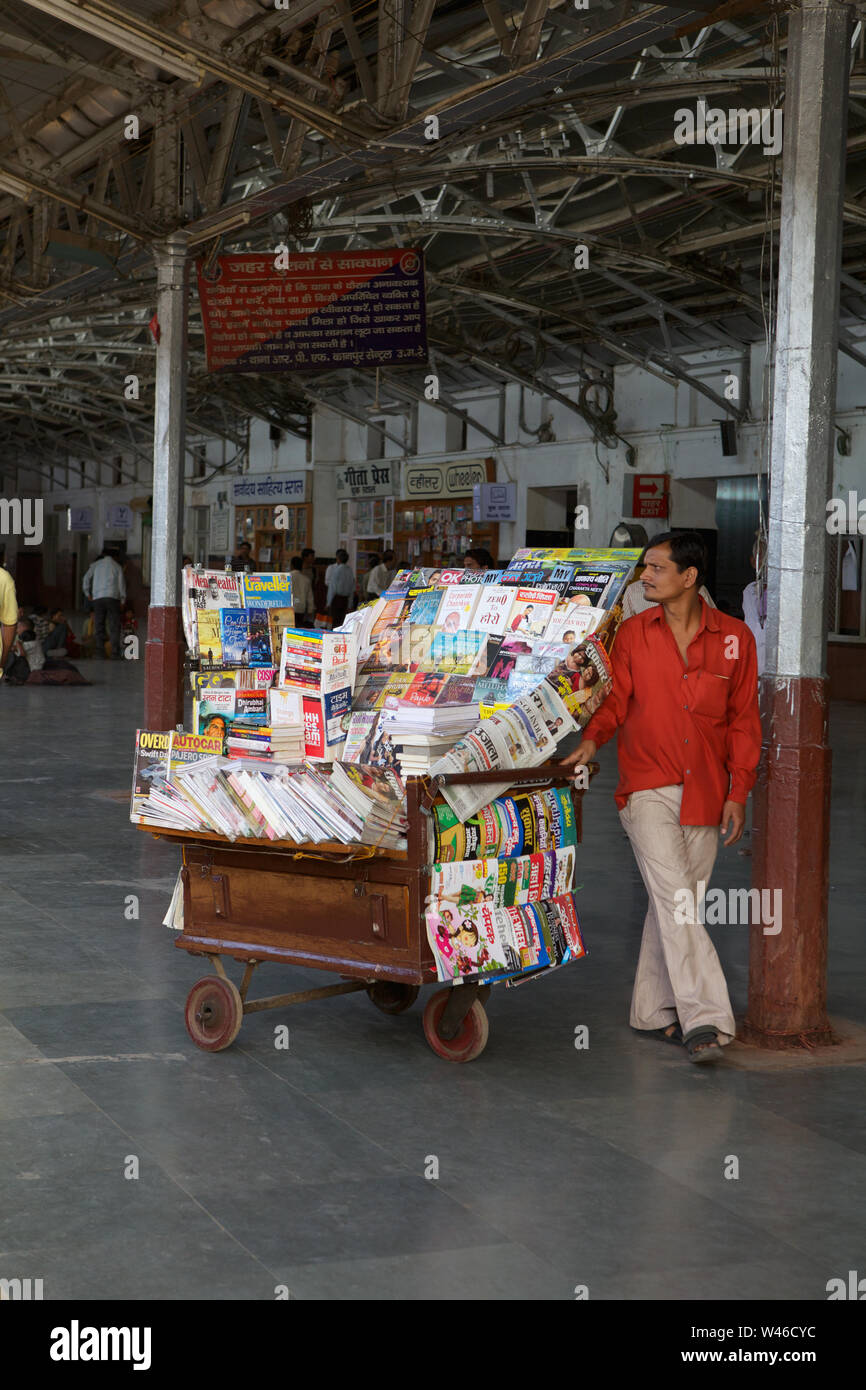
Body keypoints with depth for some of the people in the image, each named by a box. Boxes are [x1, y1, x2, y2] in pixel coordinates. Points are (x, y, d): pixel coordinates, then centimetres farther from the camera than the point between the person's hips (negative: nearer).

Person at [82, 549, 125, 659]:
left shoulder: (96, 565, 14)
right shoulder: (117, 566, 14)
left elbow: (87, 578, 8)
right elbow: (121, 583, 10)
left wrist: (87, 593, 17)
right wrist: (122, 599, 16)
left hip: (98, 597, 1)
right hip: (113, 597, -1)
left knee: (99, 625, 5)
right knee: (114, 626, -3)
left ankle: (100, 649, -6)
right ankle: (115, 653, -10)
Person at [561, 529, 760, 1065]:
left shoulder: (735, 637, 2)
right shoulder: (633, 634, 3)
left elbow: (744, 720, 6)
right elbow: (616, 699, 5)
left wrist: (739, 791, 2)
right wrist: (593, 738, -15)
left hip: (705, 794, 2)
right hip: (648, 789, -2)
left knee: (678, 903, 8)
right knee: (674, 898, -13)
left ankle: (654, 1010, 22)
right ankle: (703, 1018, -14)